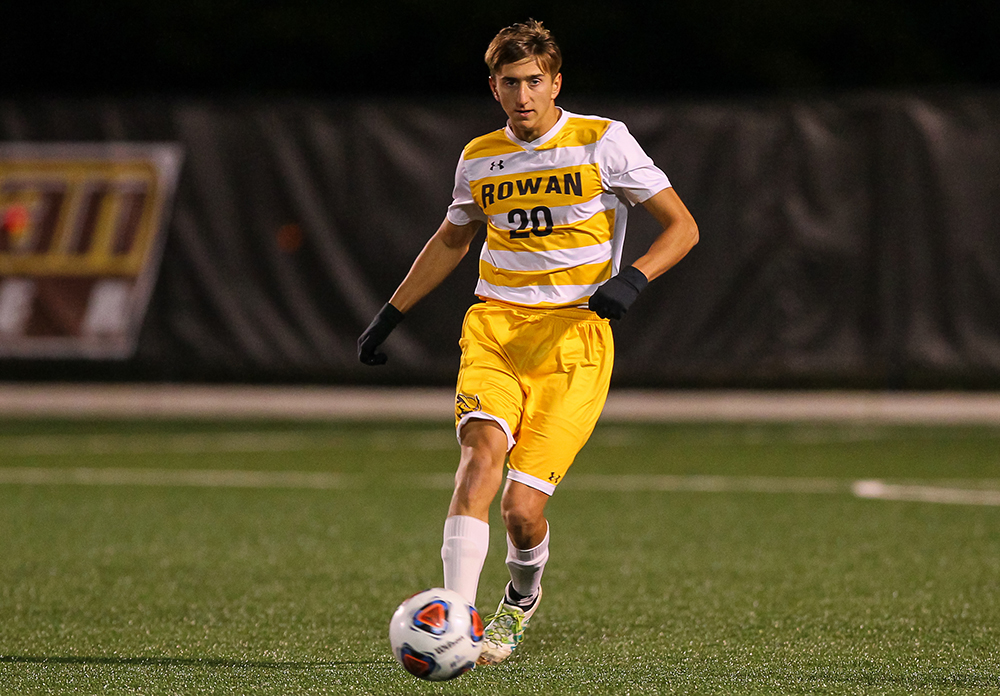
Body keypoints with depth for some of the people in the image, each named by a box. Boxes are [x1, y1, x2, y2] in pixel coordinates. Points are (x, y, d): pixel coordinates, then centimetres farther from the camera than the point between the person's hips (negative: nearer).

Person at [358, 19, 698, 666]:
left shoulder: (602, 142, -1)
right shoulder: (479, 159, 11)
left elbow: (683, 227, 1)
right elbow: (451, 241, 30)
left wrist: (632, 279, -17)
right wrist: (389, 316, 28)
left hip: (574, 339, -3)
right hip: (494, 326, 3)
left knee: (522, 508, -12)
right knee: (482, 452, -26)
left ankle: (521, 600, 22)